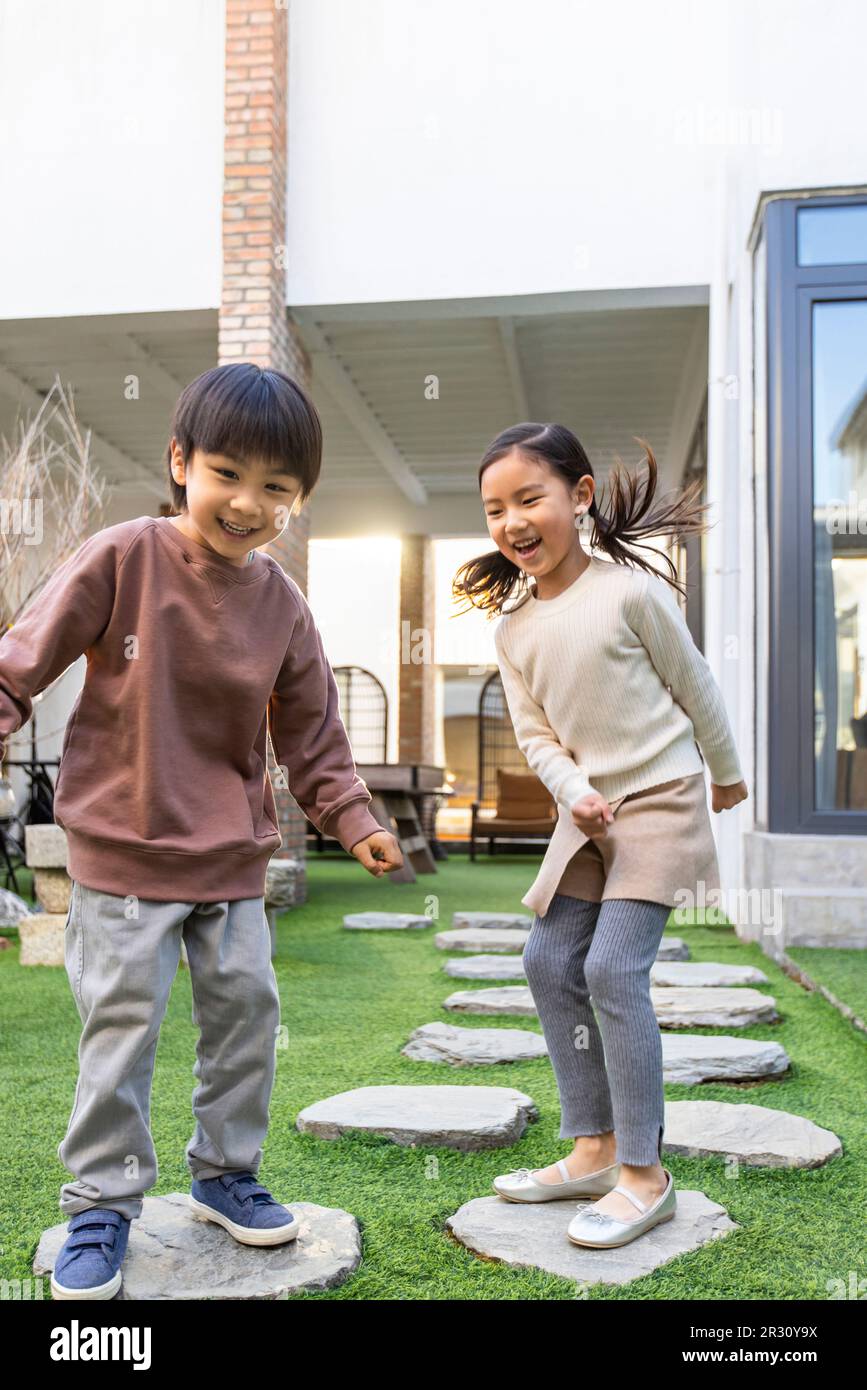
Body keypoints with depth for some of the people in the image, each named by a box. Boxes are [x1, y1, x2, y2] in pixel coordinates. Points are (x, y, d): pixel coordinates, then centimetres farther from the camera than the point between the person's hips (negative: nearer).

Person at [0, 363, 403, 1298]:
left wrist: (351, 818, 4)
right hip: (122, 847, -4)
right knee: (120, 1026, 2)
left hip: (233, 857, 4)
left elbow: (311, 730, 8)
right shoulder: (122, 559, -12)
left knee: (246, 1011, 11)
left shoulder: (280, 605, 0)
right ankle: (100, 1203, 20)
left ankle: (225, 1172, 32)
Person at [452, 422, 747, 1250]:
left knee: (613, 969, -14)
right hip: (588, 811, 7)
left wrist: (727, 774, 10)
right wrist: (575, 793, -17)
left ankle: (645, 1175, 0)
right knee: (550, 964, 6)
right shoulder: (513, 629, 3)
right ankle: (595, 1149, 19)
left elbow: (695, 685, -2)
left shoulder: (630, 590, -13)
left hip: (662, 801, -7)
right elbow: (536, 735, 2)